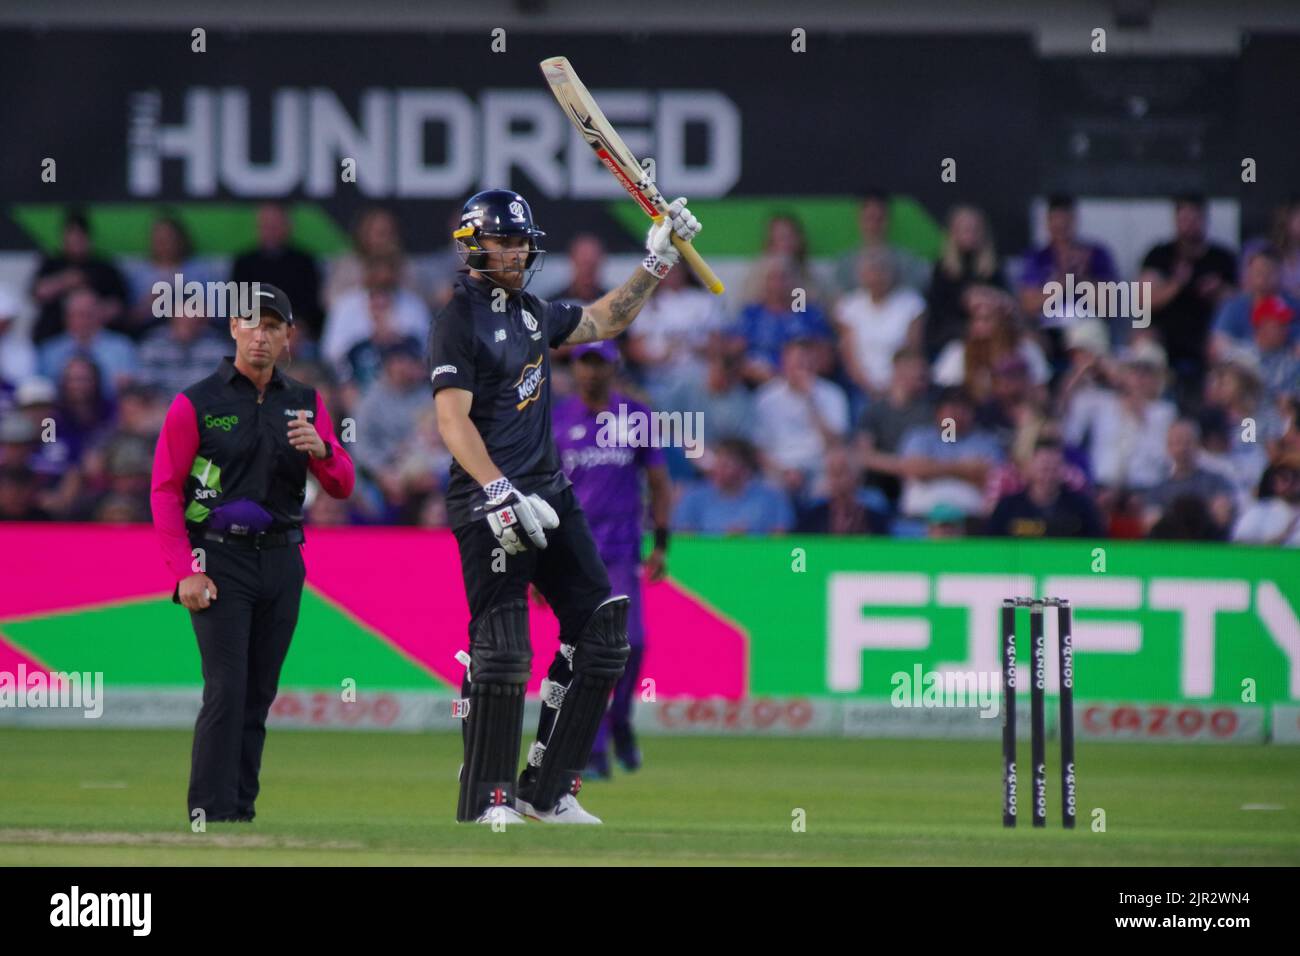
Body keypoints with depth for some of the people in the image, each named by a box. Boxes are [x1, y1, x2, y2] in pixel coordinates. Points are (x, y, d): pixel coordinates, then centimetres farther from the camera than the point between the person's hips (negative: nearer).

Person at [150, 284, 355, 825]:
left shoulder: (306, 404, 11)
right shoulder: (196, 404, -2)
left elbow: (341, 487, 6)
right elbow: (165, 491, -4)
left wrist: (321, 450, -18)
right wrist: (185, 572, -13)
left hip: (282, 563, 5)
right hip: (220, 561, -5)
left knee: (259, 697, 7)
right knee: (227, 692, -13)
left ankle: (242, 812, 12)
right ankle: (210, 816, -13)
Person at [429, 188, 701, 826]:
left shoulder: (533, 313, 15)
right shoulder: (460, 319, -9)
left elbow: (603, 322, 33)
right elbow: (453, 421, -18)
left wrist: (658, 259, 26)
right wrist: (503, 495, -28)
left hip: (549, 495, 9)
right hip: (490, 506, -9)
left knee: (602, 632, 5)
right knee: (501, 648, -14)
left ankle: (546, 790, 11)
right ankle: (486, 806, -7)